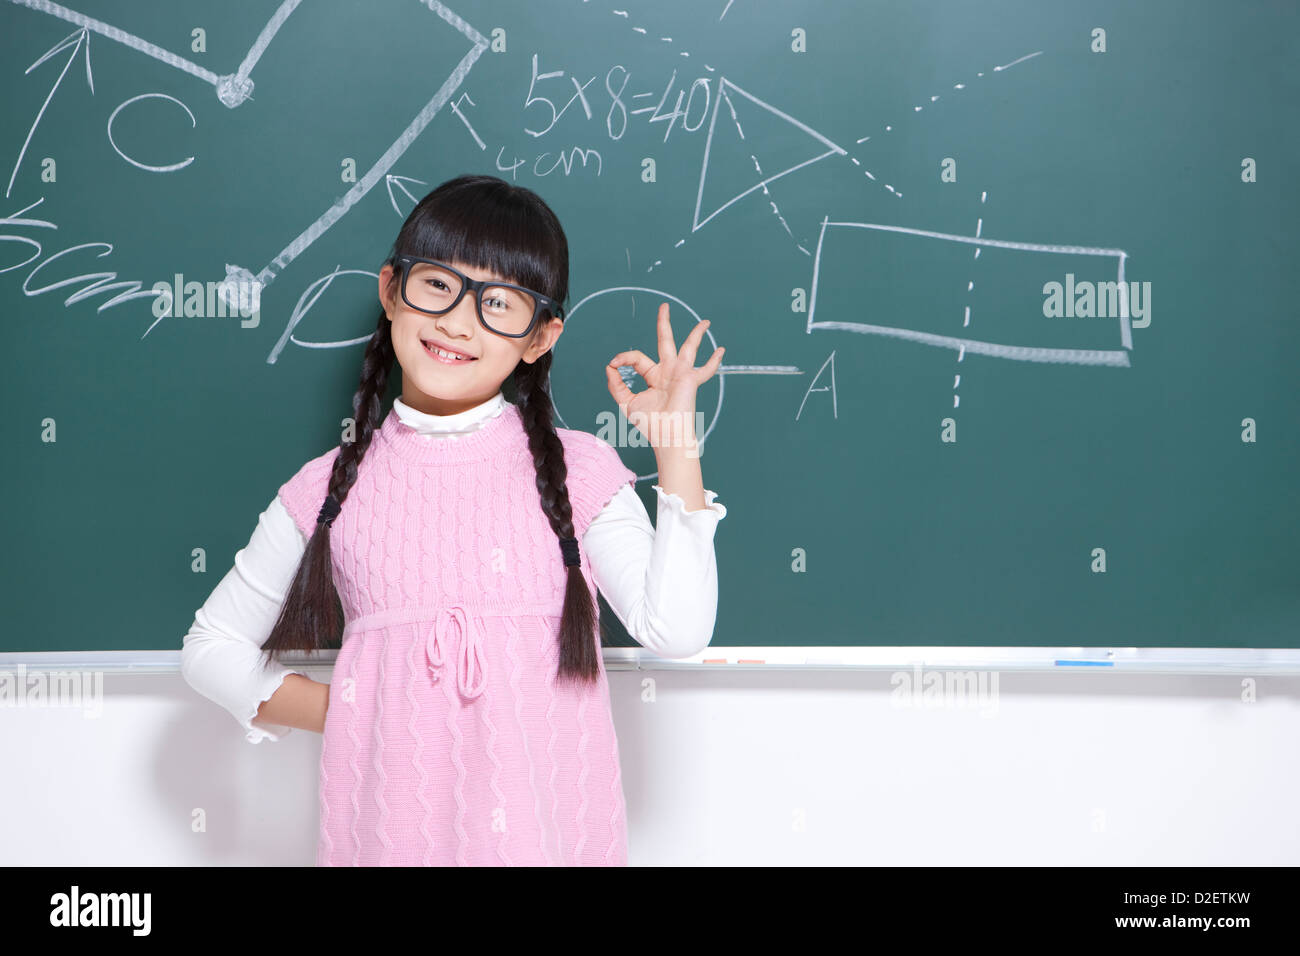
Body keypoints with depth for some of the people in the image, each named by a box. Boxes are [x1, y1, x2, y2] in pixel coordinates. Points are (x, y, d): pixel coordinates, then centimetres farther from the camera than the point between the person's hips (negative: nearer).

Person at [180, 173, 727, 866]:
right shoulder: (330, 490, 0)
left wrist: (675, 440, -13)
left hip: (550, 823, 0)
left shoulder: (577, 471, -3)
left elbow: (675, 630, -14)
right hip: (393, 823, 1)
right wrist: (341, 712, -3)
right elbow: (212, 646, 10)